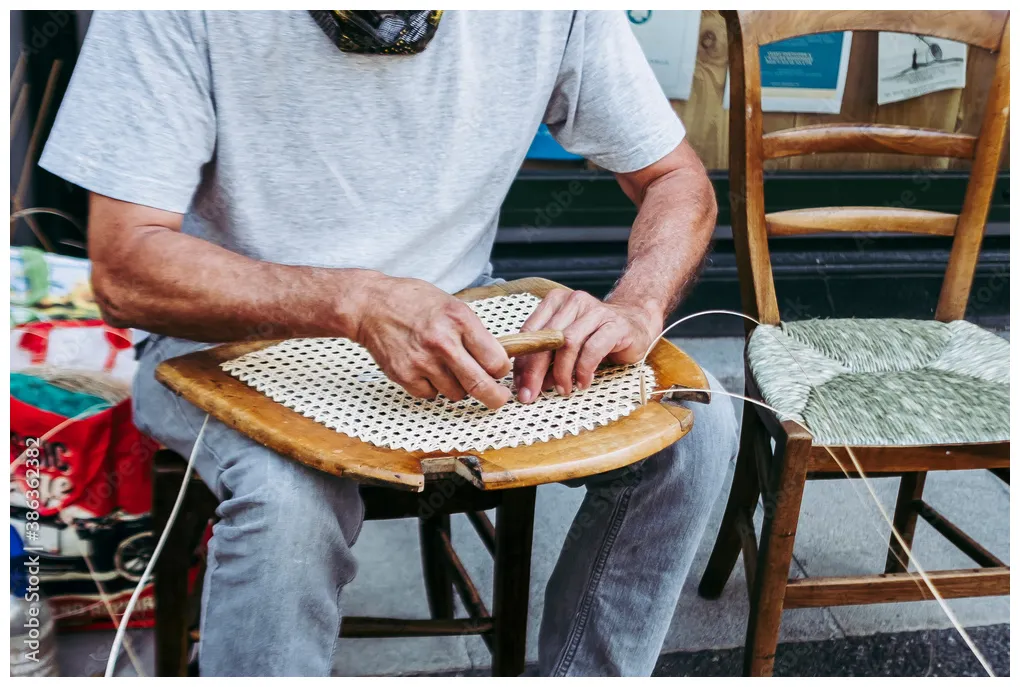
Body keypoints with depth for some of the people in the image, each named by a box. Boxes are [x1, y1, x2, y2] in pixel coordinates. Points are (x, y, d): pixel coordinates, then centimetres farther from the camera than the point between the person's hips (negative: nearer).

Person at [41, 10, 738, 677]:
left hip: (455, 322, 3)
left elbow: (677, 179, -1)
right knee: (291, 496, -35)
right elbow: (124, 273, -22)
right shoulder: (186, 20, -20)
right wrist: (360, 301, -38)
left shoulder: (559, 16, -12)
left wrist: (636, 308, -24)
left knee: (697, 424, -17)